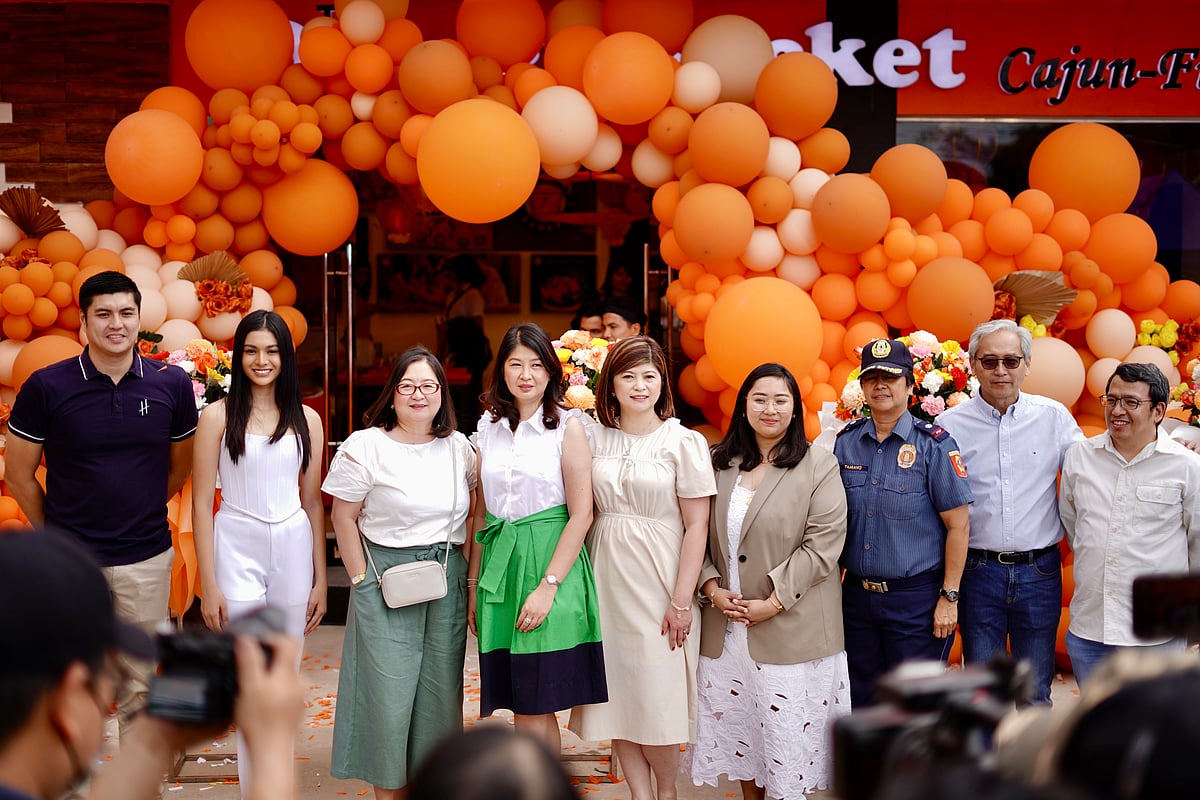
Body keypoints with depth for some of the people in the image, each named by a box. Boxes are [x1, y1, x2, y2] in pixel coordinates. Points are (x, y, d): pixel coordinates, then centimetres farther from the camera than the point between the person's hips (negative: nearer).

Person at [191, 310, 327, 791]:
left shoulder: (306, 420, 7)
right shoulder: (219, 416, -2)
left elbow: (313, 502, 11)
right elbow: (202, 503, -3)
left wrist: (320, 579, 9)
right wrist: (209, 584, -7)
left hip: (293, 548, 3)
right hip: (238, 549, -3)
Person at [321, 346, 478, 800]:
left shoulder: (458, 448, 6)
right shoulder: (365, 447, -7)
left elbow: (474, 514, 13)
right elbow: (343, 517, -5)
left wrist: (468, 573, 6)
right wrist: (363, 581, -7)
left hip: (447, 578, 4)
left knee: (440, 689, 8)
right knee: (388, 690, 0)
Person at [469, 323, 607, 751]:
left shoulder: (567, 426, -4)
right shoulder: (490, 426, 11)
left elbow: (582, 514, -8)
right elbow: (483, 512, 15)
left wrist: (547, 586, -15)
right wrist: (474, 582, 12)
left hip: (549, 559, -4)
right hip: (499, 566, 5)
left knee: (533, 710, -4)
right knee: (526, 708, 7)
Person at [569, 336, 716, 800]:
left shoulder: (684, 442, -4)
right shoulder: (595, 437, 6)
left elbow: (697, 526, -6)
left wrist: (681, 600, -12)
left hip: (657, 582, -4)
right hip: (606, 578, 4)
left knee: (656, 696, -2)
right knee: (616, 693, 6)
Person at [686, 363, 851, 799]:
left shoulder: (819, 466, -3)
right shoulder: (720, 464, 9)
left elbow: (823, 543, -11)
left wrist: (773, 602, -15)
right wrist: (712, 588, -7)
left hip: (791, 629, -4)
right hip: (726, 626, 4)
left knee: (786, 736, -1)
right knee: (738, 728, 11)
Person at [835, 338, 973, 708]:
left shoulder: (933, 443, -7)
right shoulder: (846, 442, 6)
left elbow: (957, 525, -7)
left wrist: (949, 597, -10)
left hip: (916, 598, -4)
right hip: (857, 594, 5)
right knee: (861, 703, 13)